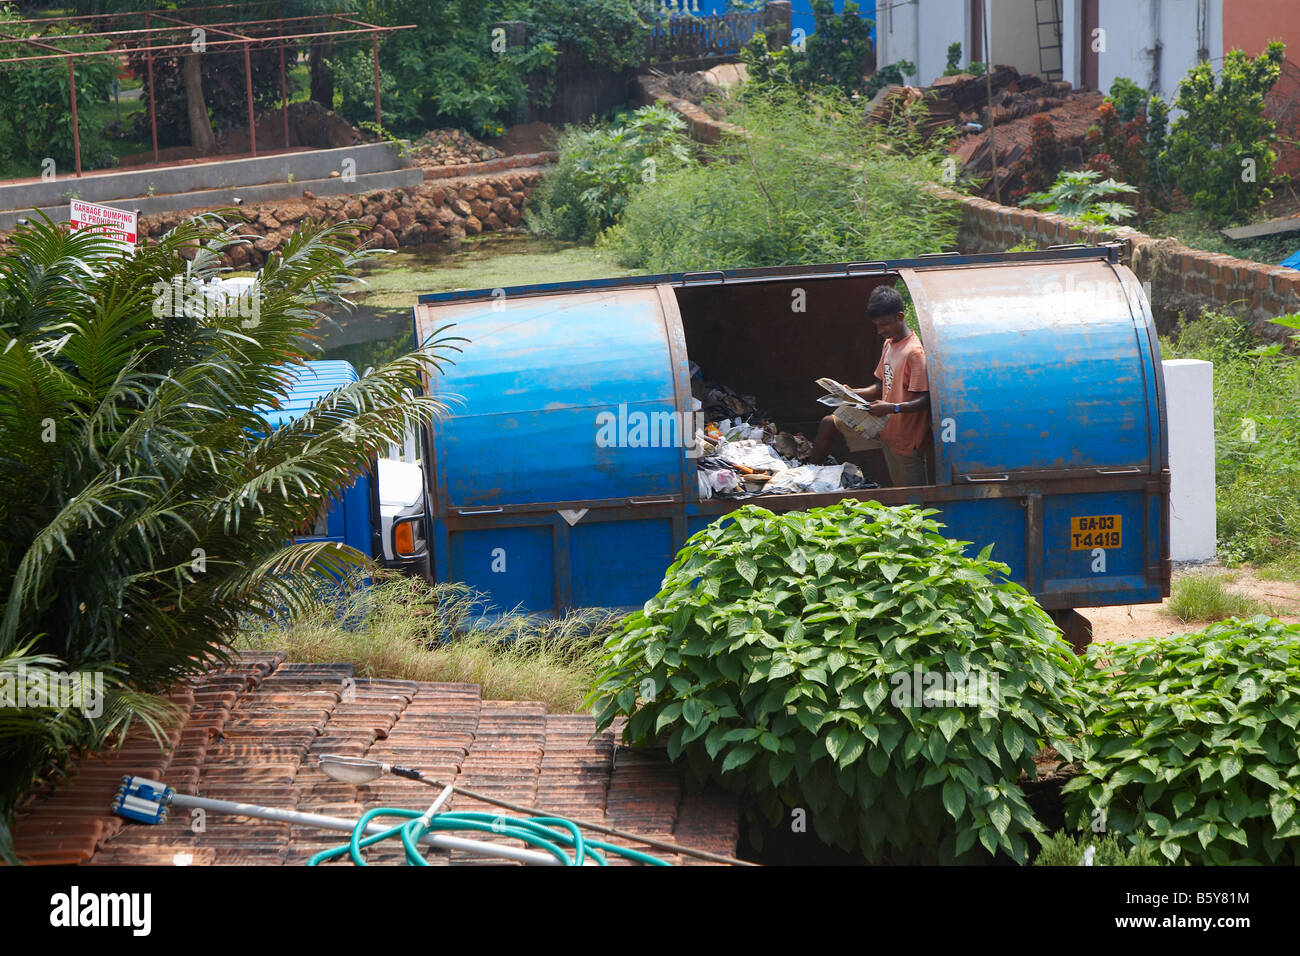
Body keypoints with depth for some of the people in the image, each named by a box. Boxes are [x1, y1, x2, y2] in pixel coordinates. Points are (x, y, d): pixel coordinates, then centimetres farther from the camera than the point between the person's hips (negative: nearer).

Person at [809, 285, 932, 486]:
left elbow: (925, 400, -24)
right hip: (885, 426, 9)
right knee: (828, 424, 11)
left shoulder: (915, 353, -20)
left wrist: (893, 408, -36)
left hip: (906, 435, -9)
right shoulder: (889, 344, 8)